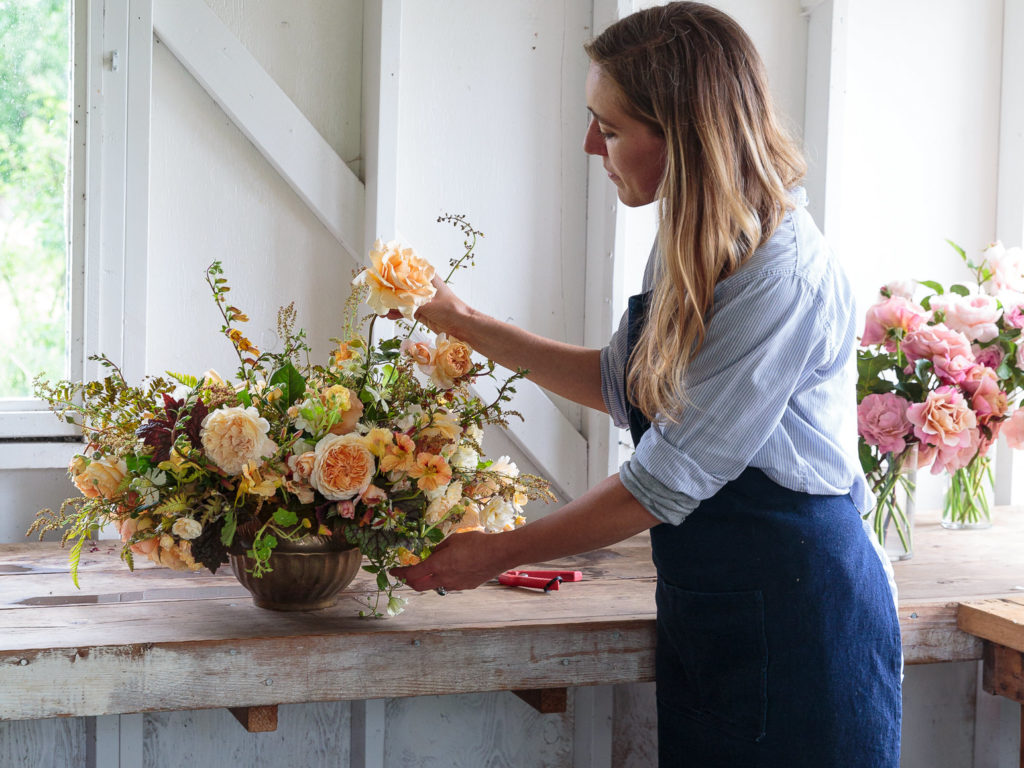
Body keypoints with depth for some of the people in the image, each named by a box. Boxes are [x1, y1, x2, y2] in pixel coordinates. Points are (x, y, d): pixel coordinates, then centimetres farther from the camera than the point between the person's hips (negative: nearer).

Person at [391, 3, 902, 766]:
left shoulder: (783, 278, -22)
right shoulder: (692, 246, 6)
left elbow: (668, 480, -20)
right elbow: (620, 381, 21)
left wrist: (499, 553, -10)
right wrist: (465, 323, 17)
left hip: (795, 608, -8)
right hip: (708, 605, 8)